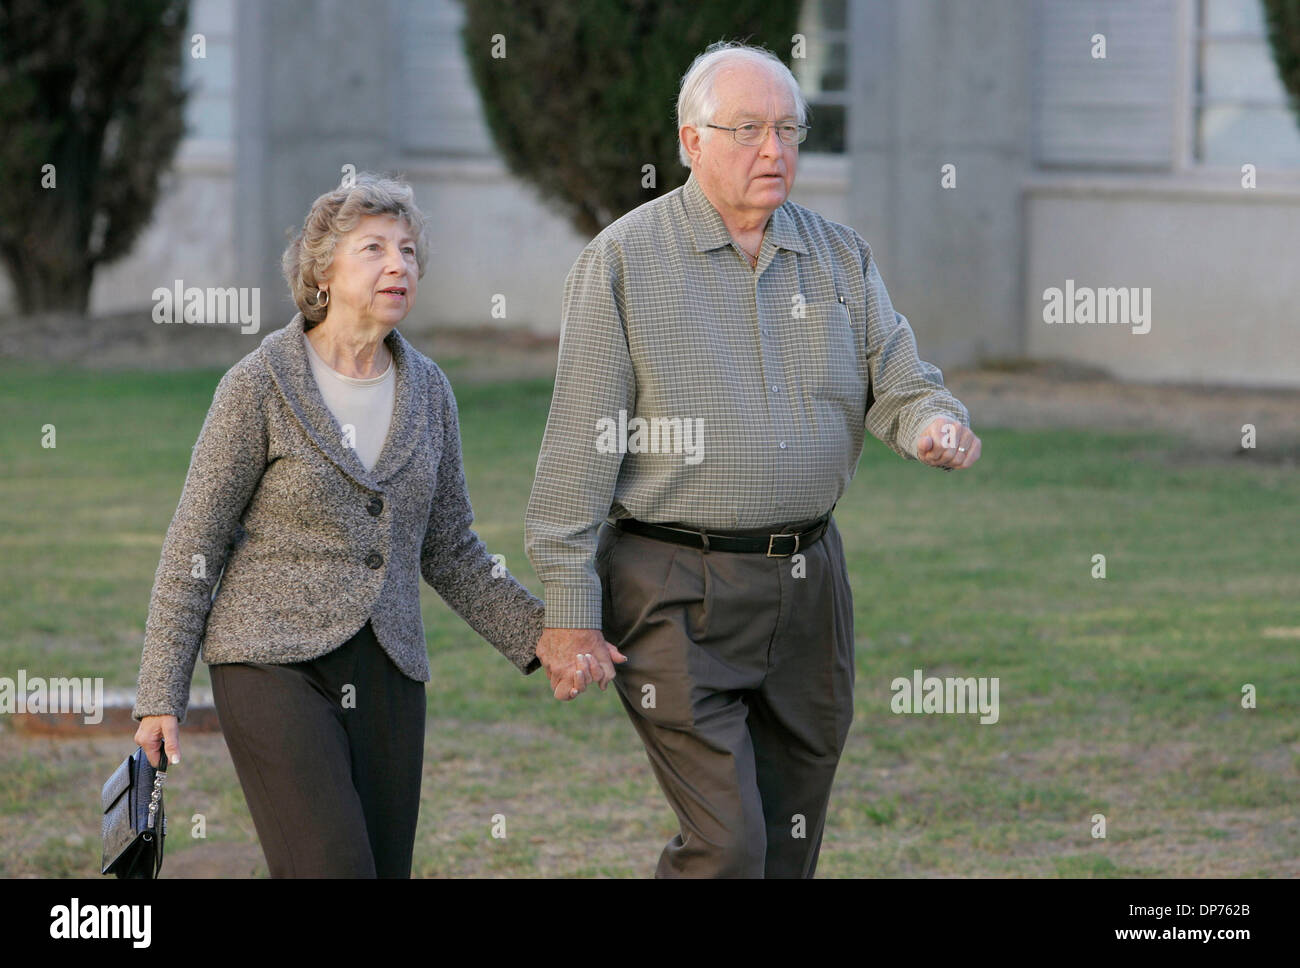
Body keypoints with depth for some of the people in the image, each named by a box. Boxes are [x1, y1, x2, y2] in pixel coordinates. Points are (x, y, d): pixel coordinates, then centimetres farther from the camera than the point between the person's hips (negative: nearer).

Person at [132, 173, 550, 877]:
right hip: (275, 663, -6)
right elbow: (193, 547, -4)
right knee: (334, 872, -19)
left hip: (387, 679, 6)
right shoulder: (260, 385, -7)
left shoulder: (426, 390, 8)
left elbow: (449, 553, 16)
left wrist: (542, 636, 5)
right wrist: (161, 696, -7)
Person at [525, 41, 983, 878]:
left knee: (790, 849, 10)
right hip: (677, 592, -5)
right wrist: (568, 608, -11)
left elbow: (898, 380, 6)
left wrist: (936, 422, -20)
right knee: (727, 846, -16)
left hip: (806, 583, 5)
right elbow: (580, 444, -7)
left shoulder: (840, 257, 9)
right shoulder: (625, 260, -5)